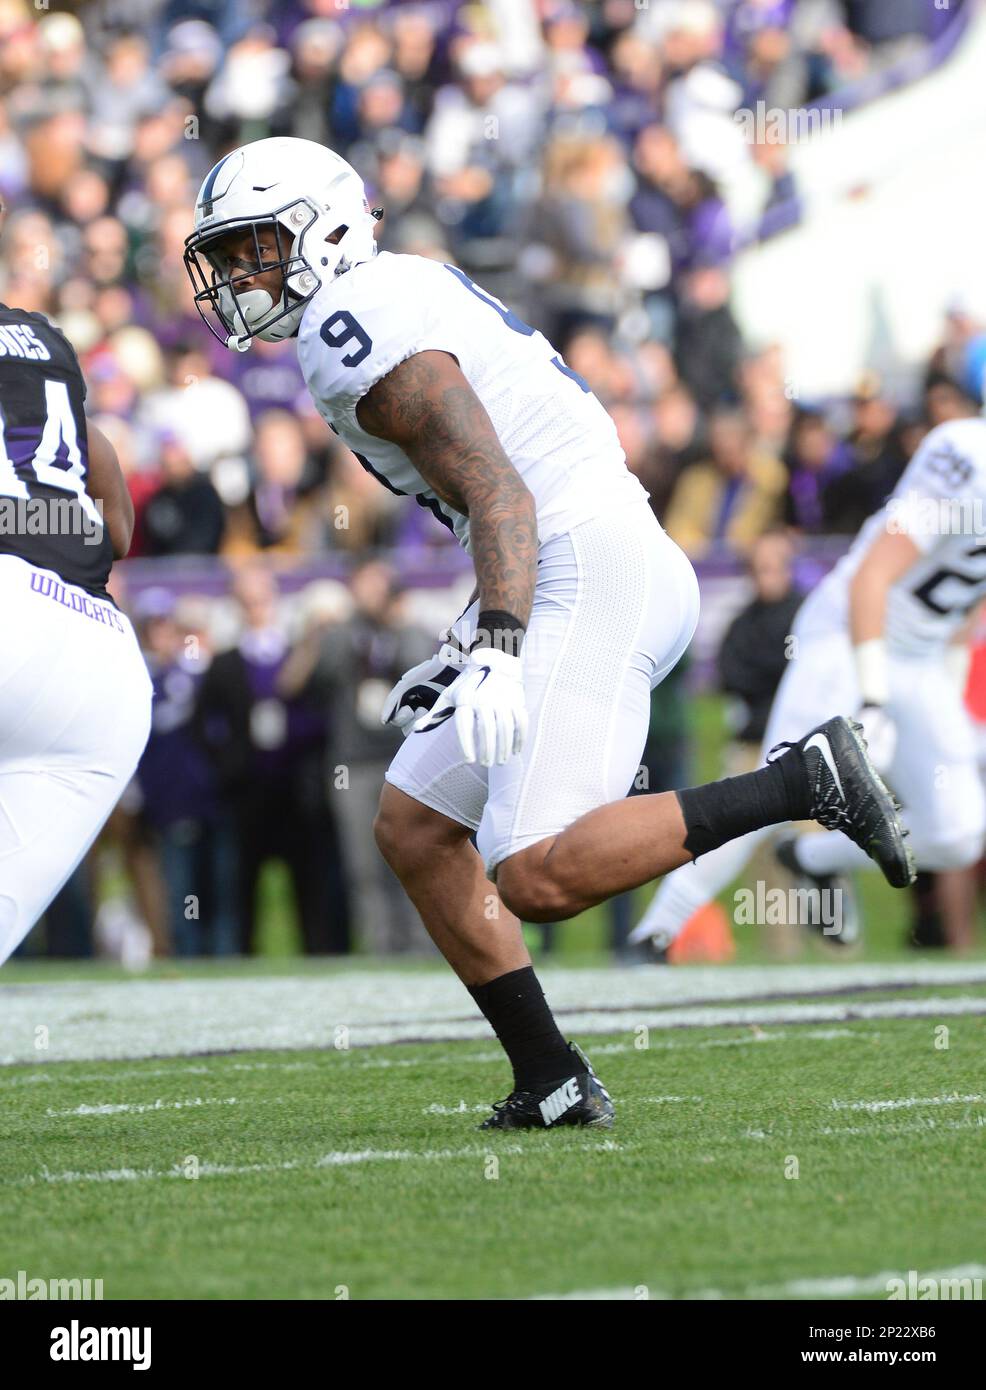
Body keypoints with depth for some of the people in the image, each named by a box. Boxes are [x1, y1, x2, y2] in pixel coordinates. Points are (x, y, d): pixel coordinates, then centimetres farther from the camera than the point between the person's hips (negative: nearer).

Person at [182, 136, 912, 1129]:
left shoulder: (355, 326, -9)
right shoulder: (412, 293, 23)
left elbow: (499, 494, -20)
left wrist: (494, 650, -30)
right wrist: (464, 654, 29)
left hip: (591, 576, -11)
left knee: (536, 881, -18)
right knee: (413, 826, 12)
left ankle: (802, 781, -14)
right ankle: (553, 1084, 8)